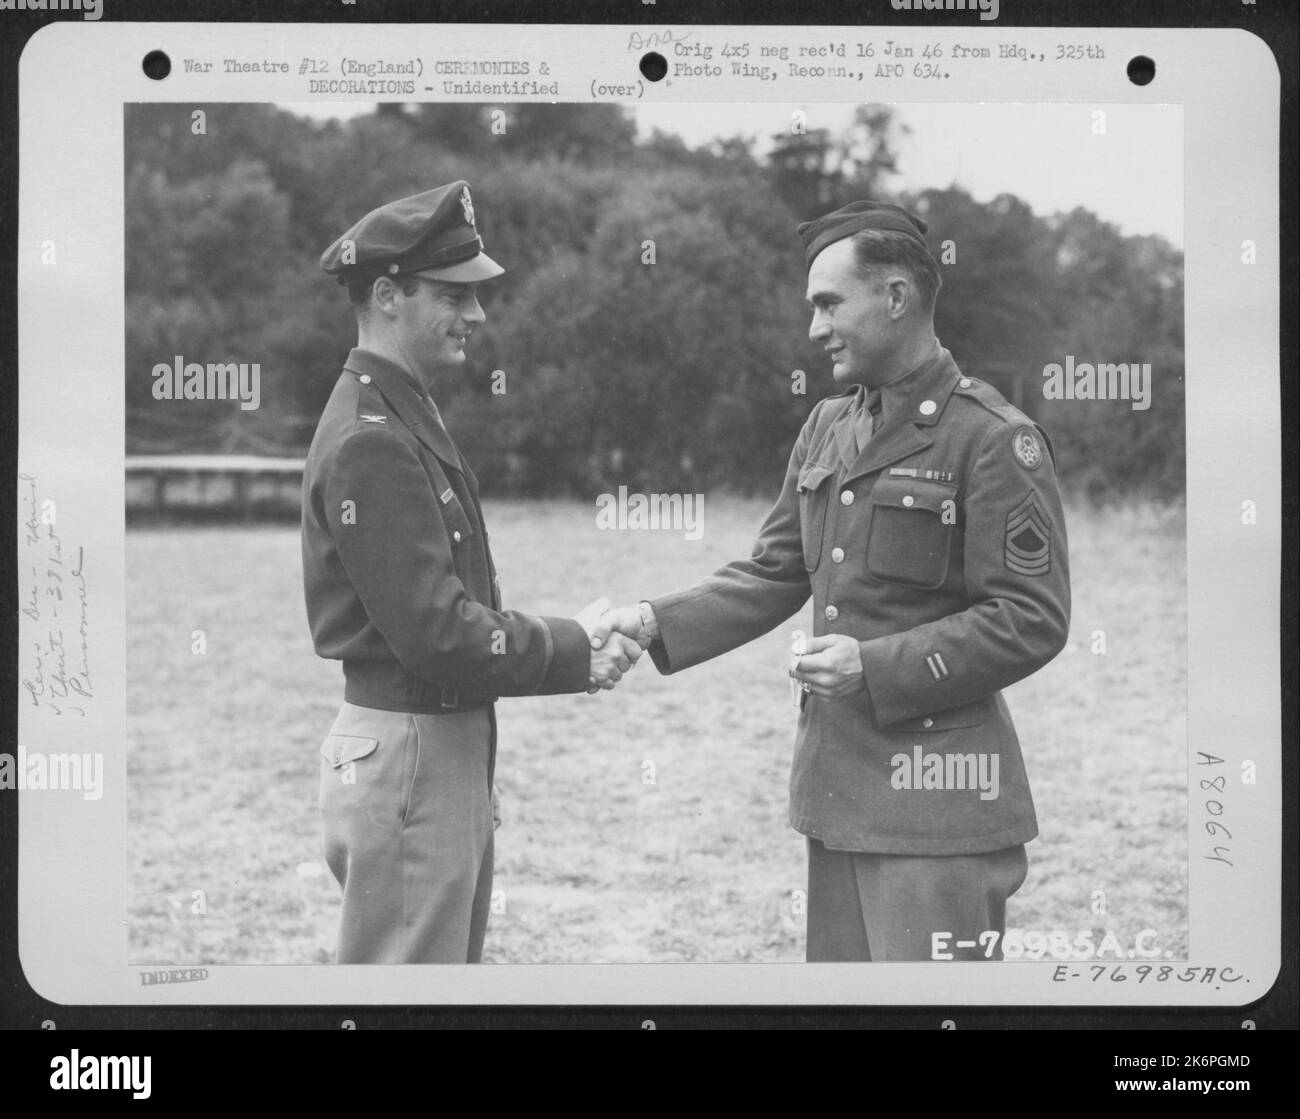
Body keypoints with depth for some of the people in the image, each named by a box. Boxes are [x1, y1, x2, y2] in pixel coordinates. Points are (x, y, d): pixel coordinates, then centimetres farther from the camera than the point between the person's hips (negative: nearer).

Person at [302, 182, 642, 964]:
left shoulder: (408, 419, 14)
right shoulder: (370, 442, -18)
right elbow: (437, 635, -22)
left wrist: (568, 641, 2)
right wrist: (574, 650, -12)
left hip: (453, 745, 10)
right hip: (404, 752, -10)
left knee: (453, 962, 18)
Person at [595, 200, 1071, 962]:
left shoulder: (994, 440, -11)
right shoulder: (828, 429, 13)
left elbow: (1032, 621, -14)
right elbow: (773, 576, 17)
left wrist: (877, 666, -19)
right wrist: (657, 624, 3)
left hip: (938, 792, -8)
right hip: (837, 784, 8)